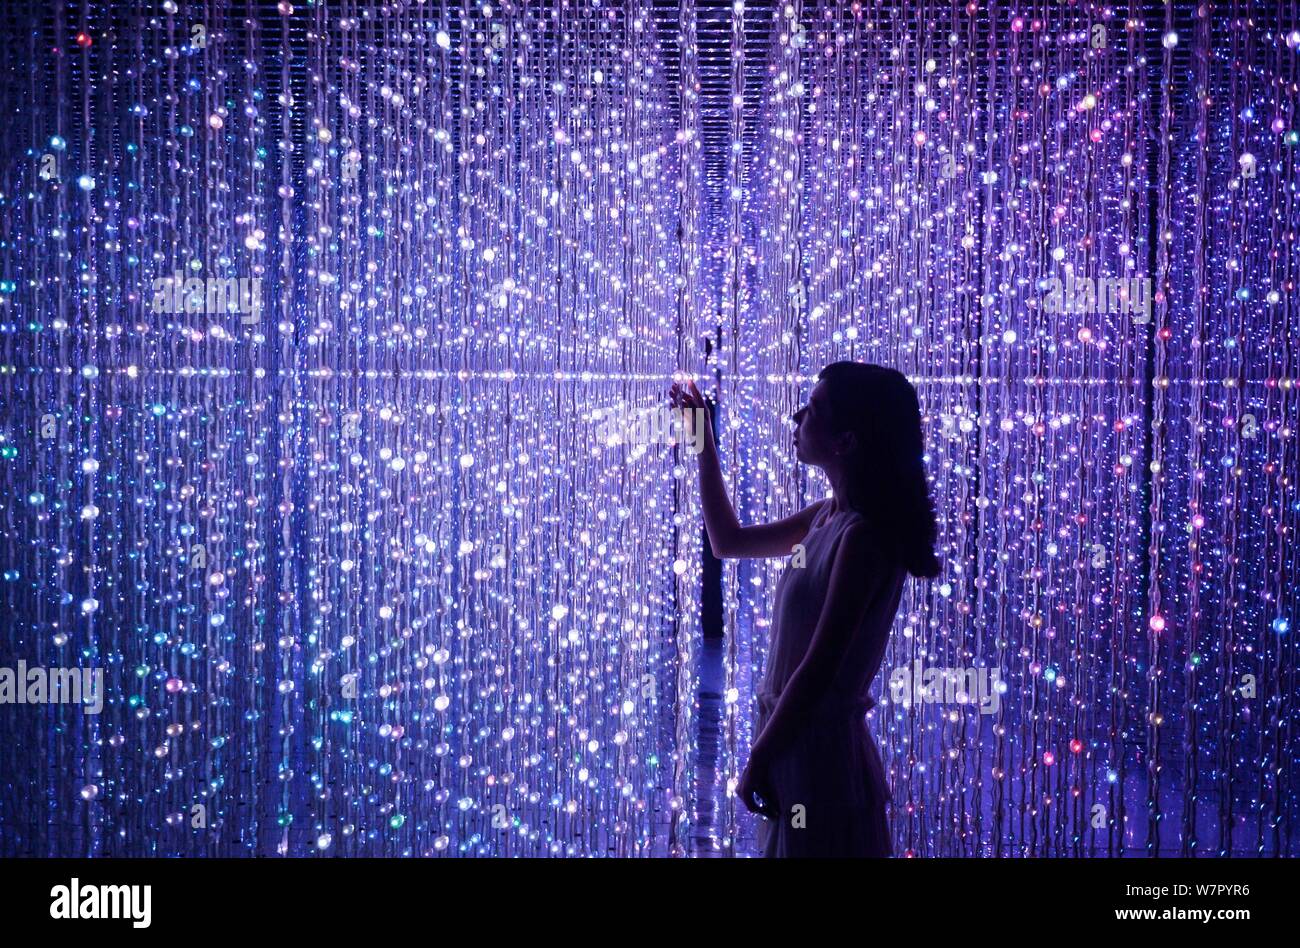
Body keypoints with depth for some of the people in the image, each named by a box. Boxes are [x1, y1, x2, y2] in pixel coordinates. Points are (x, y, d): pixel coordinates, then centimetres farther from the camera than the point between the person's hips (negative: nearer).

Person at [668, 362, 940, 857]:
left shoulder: (863, 534, -22)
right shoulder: (829, 515, 3)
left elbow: (817, 671, -22)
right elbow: (728, 541, 17)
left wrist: (758, 760, -13)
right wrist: (704, 438, 14)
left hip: (818, 748, -8)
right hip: (797, 737, 8)